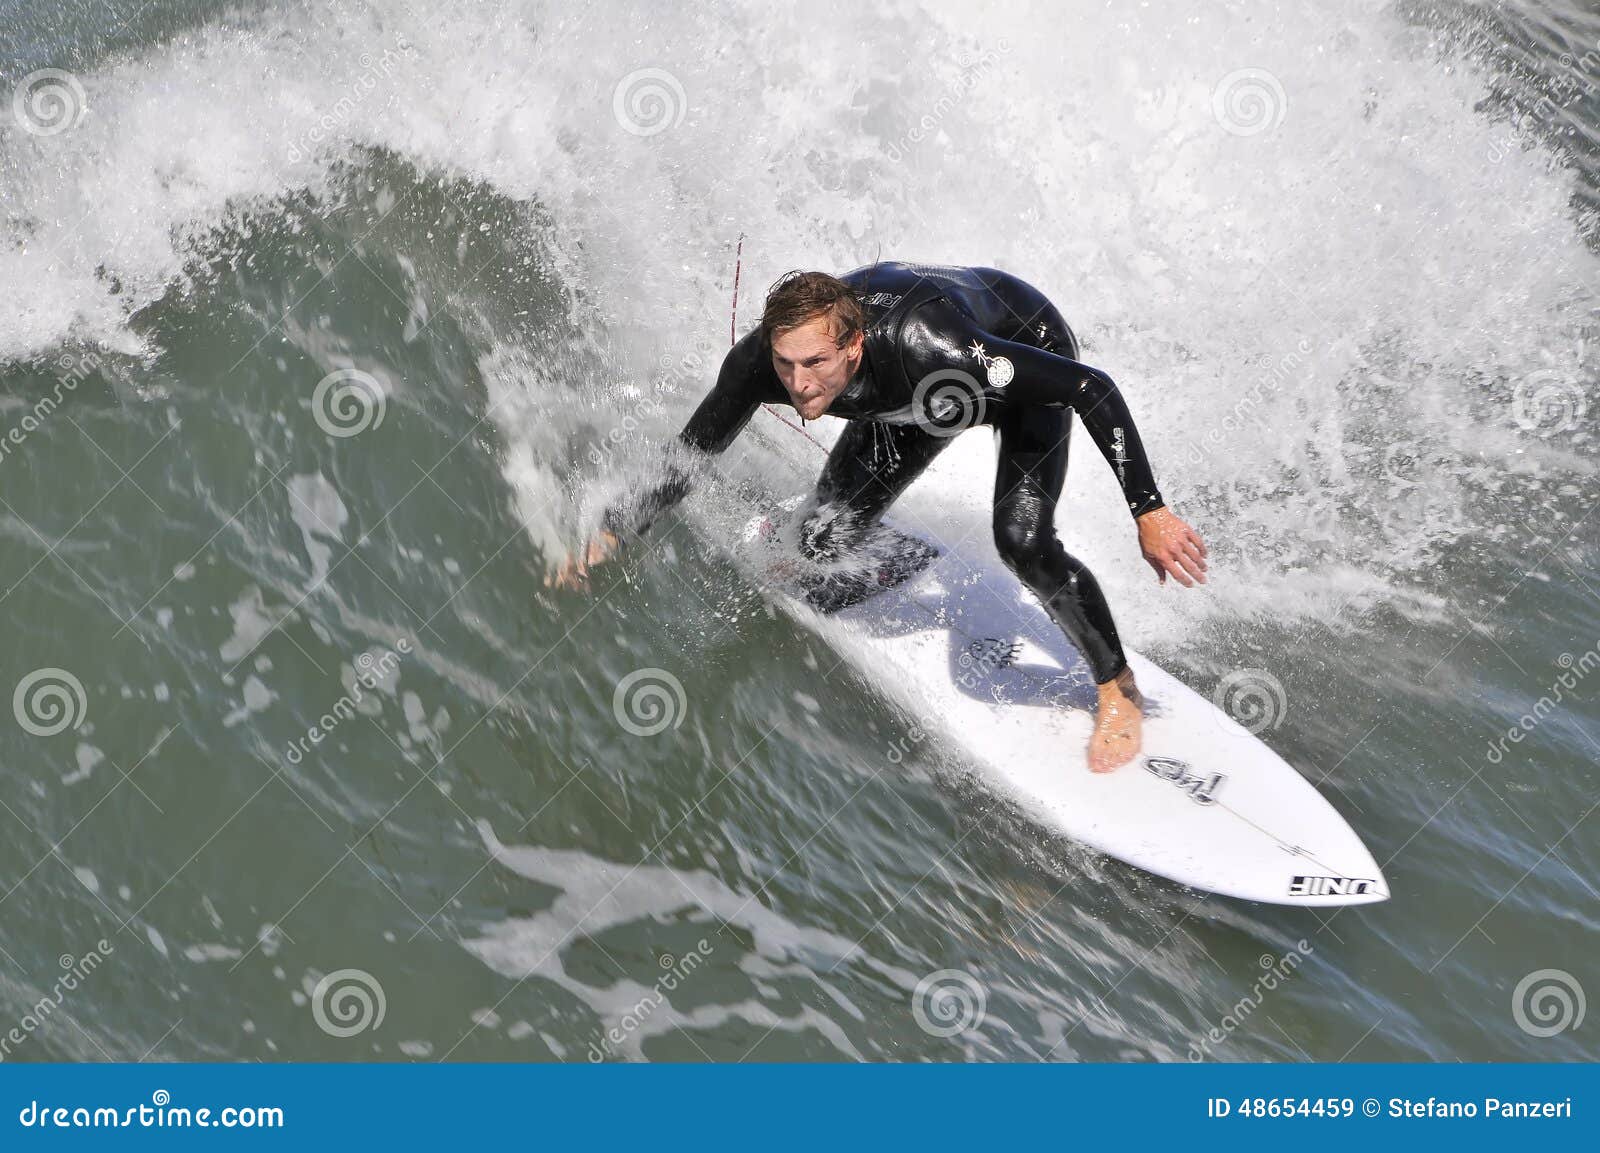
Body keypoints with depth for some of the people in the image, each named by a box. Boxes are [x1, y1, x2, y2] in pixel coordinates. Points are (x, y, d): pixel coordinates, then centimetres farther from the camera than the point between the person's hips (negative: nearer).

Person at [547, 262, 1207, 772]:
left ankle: (1119, 691, 0)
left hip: (1032, 354, -5)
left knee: (1023, 542, -26)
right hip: (920, 398, 5)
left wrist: (1149, 513, -38)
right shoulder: (757, 362, -32)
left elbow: (1095, 390, -38)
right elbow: (690, 455, -12)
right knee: (824, 543, -5)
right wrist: (609, 534, -17)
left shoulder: (924, 346, -46)